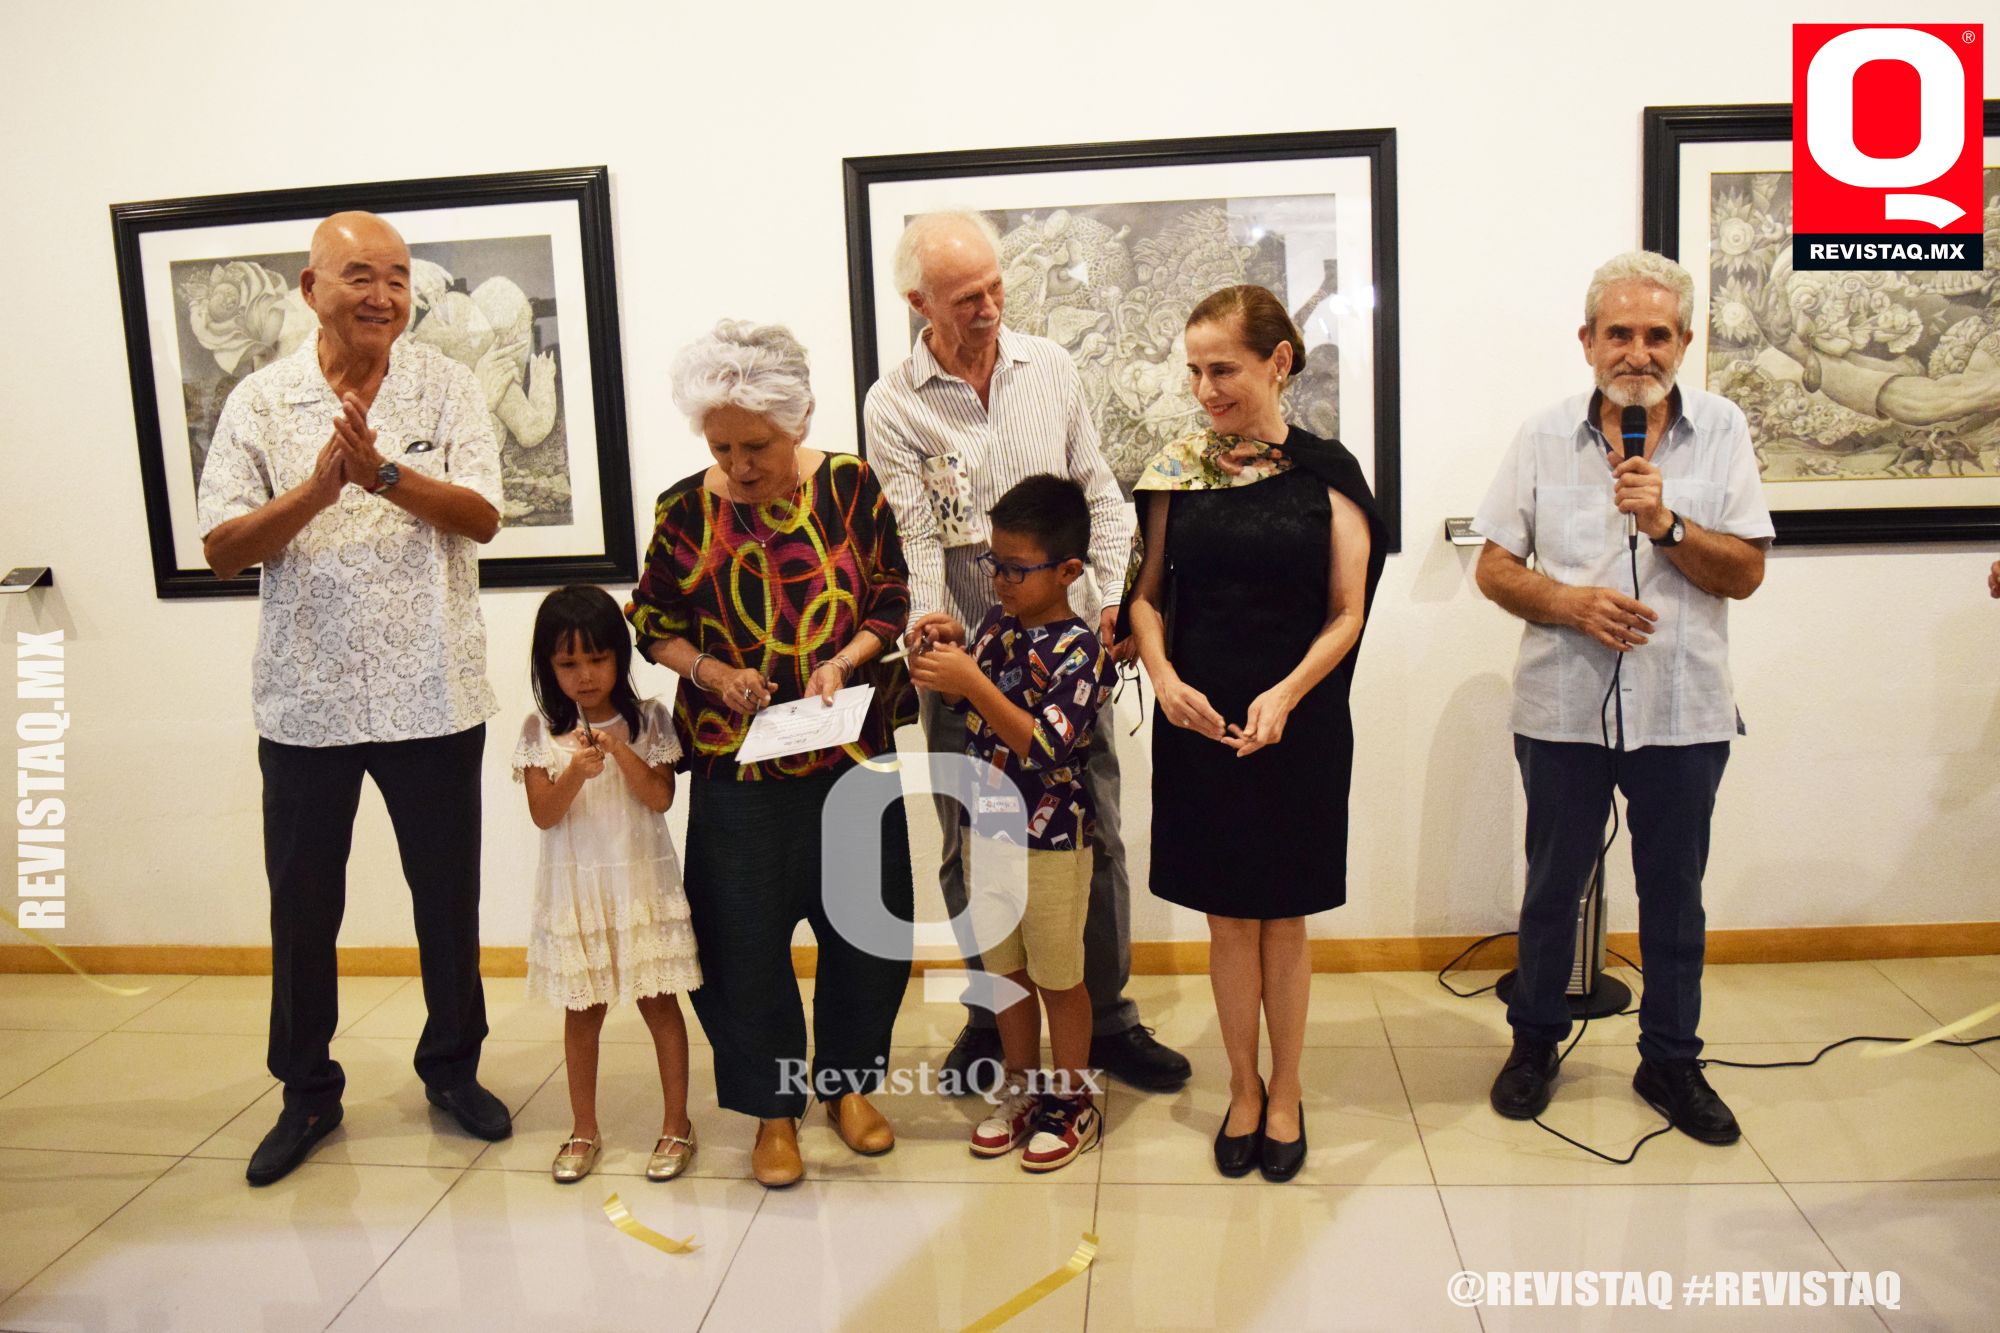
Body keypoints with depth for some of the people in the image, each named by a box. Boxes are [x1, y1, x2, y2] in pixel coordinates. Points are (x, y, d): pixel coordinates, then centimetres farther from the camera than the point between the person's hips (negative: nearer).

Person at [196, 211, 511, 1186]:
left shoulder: (447, 388, 1)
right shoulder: (261, 402, 2)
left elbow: (482, 517, -9)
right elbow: (222, 550, -4)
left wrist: (385, 474, -24)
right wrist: (316, 489, -20)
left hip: (432, 693, 0)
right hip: (307, 697, 1)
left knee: (447, 895, 10)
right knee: (303, 904, 11)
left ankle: (453, 1068, 30)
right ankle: (307, 1094, 29)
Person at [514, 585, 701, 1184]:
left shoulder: (648, 721, -3)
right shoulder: (540, 731, -2)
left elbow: (661, 798, -8)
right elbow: (543, 814, -8)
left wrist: (624, 753, -21)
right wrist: (575, 773, -25)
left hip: (642, 882, -1)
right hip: (576, 886, 1)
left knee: (658, 1001, 6)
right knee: (582, 1011, 11)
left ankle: (677, 1123, 20)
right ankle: (584, 1130, 26)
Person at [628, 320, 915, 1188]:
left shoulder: (851, 487, -3)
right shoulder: (685, 509, -2)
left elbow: (891, 603, 2)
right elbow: (654, 624, 5)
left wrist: (842, 660, -16)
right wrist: (711, 670, -13)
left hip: (852, 752, 1)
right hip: (736, 765, 0)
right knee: (747, 937, 6)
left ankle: (848, 1083, 32)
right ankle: (774, 1109, 26)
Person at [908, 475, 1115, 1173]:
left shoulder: (1079, 649, -19)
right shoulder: (994, 626, 1)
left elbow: (1047, 749, -28)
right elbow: (966, 712, 14)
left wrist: (972, 682, -33)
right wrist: (950, 652, -6)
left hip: (1050, 841, -6)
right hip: (987, 831, 6)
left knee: (1058, 977, 10)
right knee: (1005, 970, 18)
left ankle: (1071, 1101, 28)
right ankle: (1023, 1090, 35)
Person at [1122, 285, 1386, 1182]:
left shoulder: (1326, 471, -3)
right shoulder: (1177, 470, 2)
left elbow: (1346, 612, -4)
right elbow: (1147, 594, 6)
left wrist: (1285, 695, -18)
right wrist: (1163, 676, -12)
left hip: (1300, 725, -1)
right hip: (1198, 722, 1)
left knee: (1283, 916, 10)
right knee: (1227, 917, 11)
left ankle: (1285, 1092, 29)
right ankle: (1243, 1090, 28)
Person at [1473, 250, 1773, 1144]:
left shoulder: (1721, 431, 1)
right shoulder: (1544, 437, 2)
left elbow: (1745, 573, -3)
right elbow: (1494, 568, 1)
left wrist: (1666, 523, -19)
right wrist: (1568, 603, -15)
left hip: (1684, 711, 0)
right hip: (1563, 709, 0)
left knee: (1674, 894, 12)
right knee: (1552, 886, 13)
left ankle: (1671, 1061, 31)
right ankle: (1535, 1042, 32)